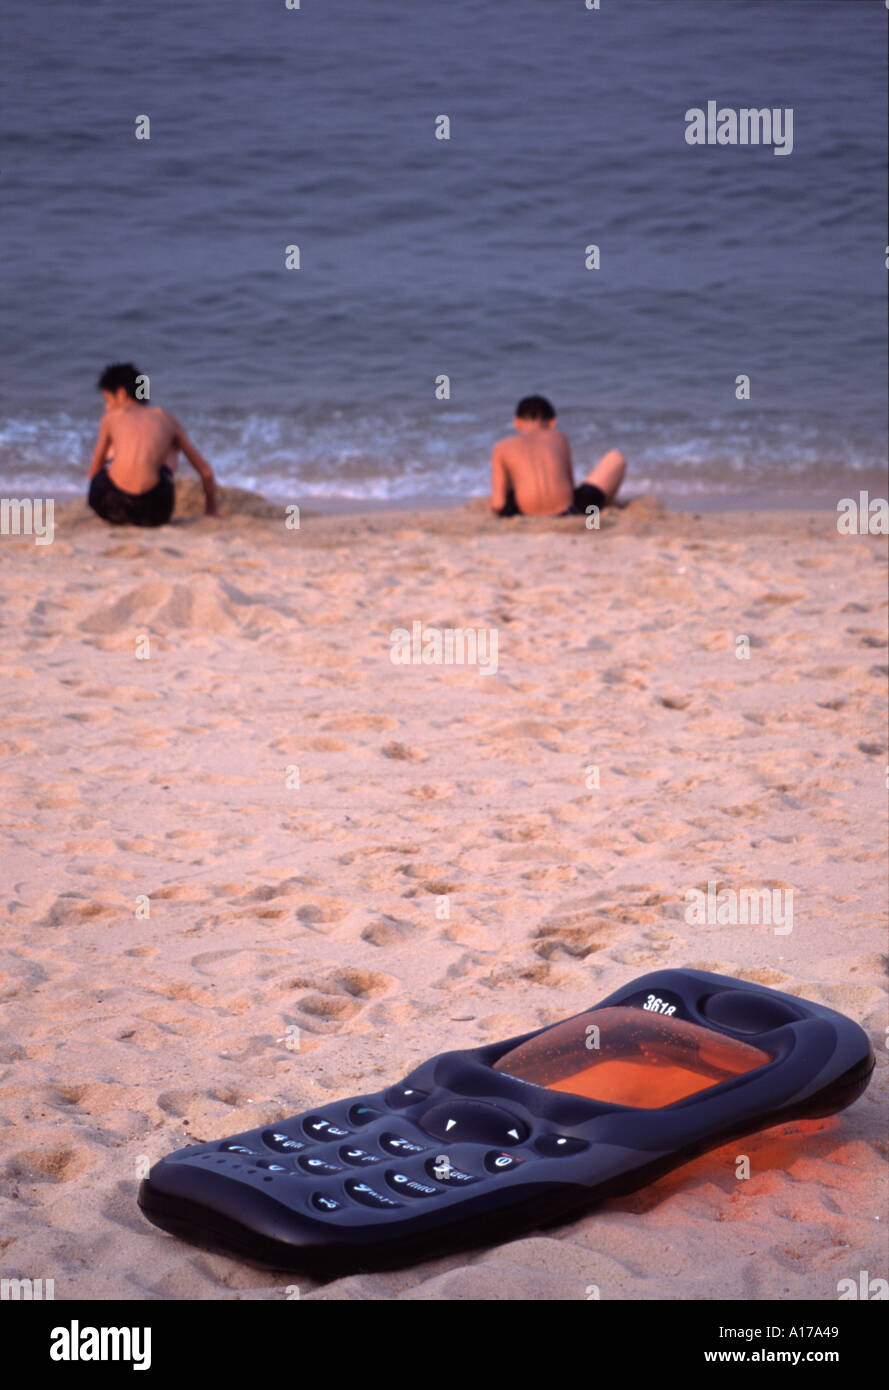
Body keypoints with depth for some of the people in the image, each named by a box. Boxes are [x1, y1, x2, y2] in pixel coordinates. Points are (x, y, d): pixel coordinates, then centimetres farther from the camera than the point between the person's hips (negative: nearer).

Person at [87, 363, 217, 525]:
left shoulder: (112, 417, 18)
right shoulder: (167, 418, 20)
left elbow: (94, 469, 30)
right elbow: (206, 471, 25)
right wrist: (211, 511, 38)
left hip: (108, 506, 0)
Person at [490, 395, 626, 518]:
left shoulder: (502, 447, 13)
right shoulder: (559, 437, 17)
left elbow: (498, 503, 6)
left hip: (526, 514, 1)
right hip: (566, 512, -1)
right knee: (615, 458, 23)